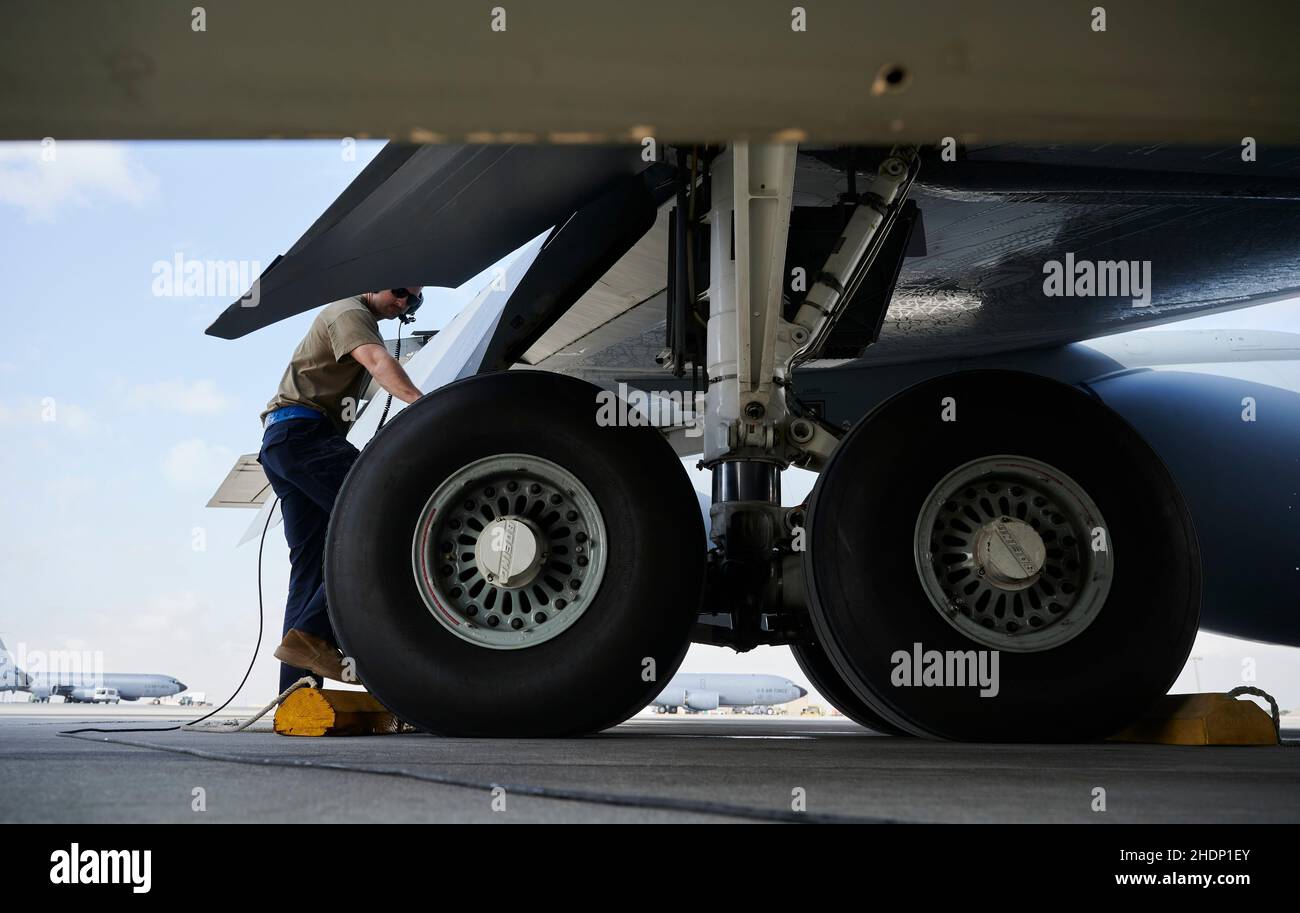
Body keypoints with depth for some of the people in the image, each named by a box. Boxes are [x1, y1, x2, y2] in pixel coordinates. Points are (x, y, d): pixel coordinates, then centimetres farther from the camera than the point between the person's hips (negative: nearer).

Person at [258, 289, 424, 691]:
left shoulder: (361, 322, 31)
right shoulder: (349, 312, -3)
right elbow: (378, 361, -24)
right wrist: (420, 401, -41)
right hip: (302, 431, -11)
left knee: (312, 561, 3)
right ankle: (314, 634, -32)